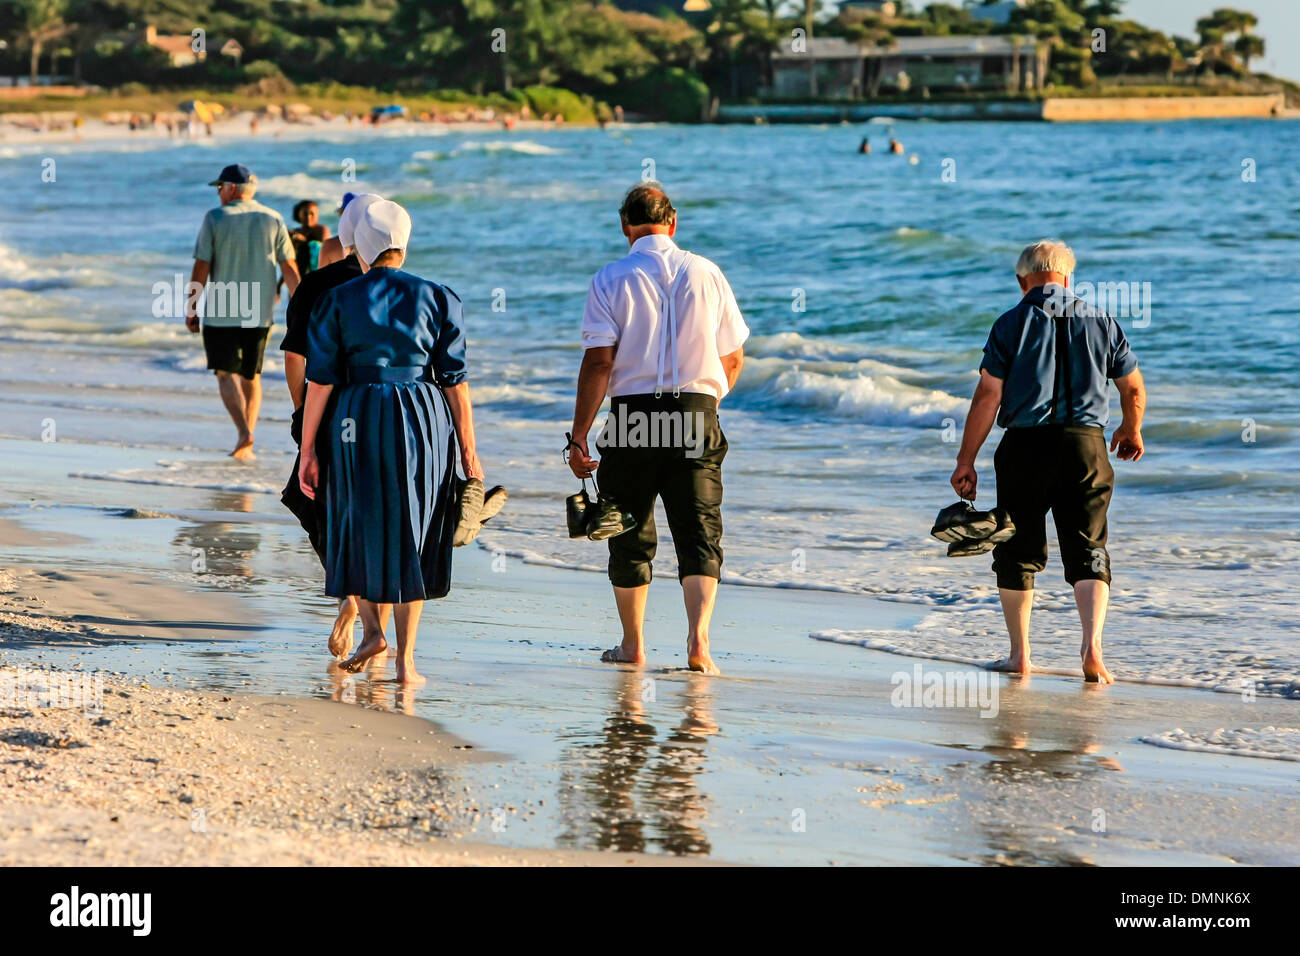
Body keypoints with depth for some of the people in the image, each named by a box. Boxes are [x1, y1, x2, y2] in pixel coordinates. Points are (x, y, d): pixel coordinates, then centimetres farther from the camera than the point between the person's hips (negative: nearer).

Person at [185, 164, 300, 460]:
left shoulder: (214, 219, -6)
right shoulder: (273, 220, 3)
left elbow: (201, 268, -8)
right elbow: (289, 269, 1)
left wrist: (191, 308, -2)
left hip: (221, 313, -3)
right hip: (260, 313, 3)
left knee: (227, 374, 1)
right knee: (251, 375, 14)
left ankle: (244, 432, -20)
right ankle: (247, 446, 12)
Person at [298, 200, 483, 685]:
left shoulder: (337, 301, -1)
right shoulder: (437, 299, 2)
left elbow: (320, 381, -3)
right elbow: (455, 381, 1)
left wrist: (307, 450, 2)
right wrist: (468, 450, 6)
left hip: (357, 422, -1)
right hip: (424, 424, 1)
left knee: (362, 526, 18)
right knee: (410, 534, 8)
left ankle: (372, 627, 1)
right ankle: (405, 659, 6)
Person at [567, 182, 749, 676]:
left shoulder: (611, 280, -2)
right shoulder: (706, 274, 5)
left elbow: (599, 362, -9)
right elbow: (732, 360, 8)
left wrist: (579, 434, -6)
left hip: (633, 413, -1)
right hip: (697, 414, 1)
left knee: (631, 535, 12)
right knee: (698, 529, 2)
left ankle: (632, 645, 21)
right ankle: (699, 637, -16)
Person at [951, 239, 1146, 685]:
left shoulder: (1012, 324, -1)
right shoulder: (1100, 323, 7)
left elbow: (987, 397, -6)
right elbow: (1134, 389, 13)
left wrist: (966, 460, -1)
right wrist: (1131, 431, 34)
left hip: (1025, 446, -1)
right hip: (1085, 444, 1)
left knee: (1018, 551, 12)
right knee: (1088, 551, 4)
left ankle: (1020, 654, 17)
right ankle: (1092, 644, -16)